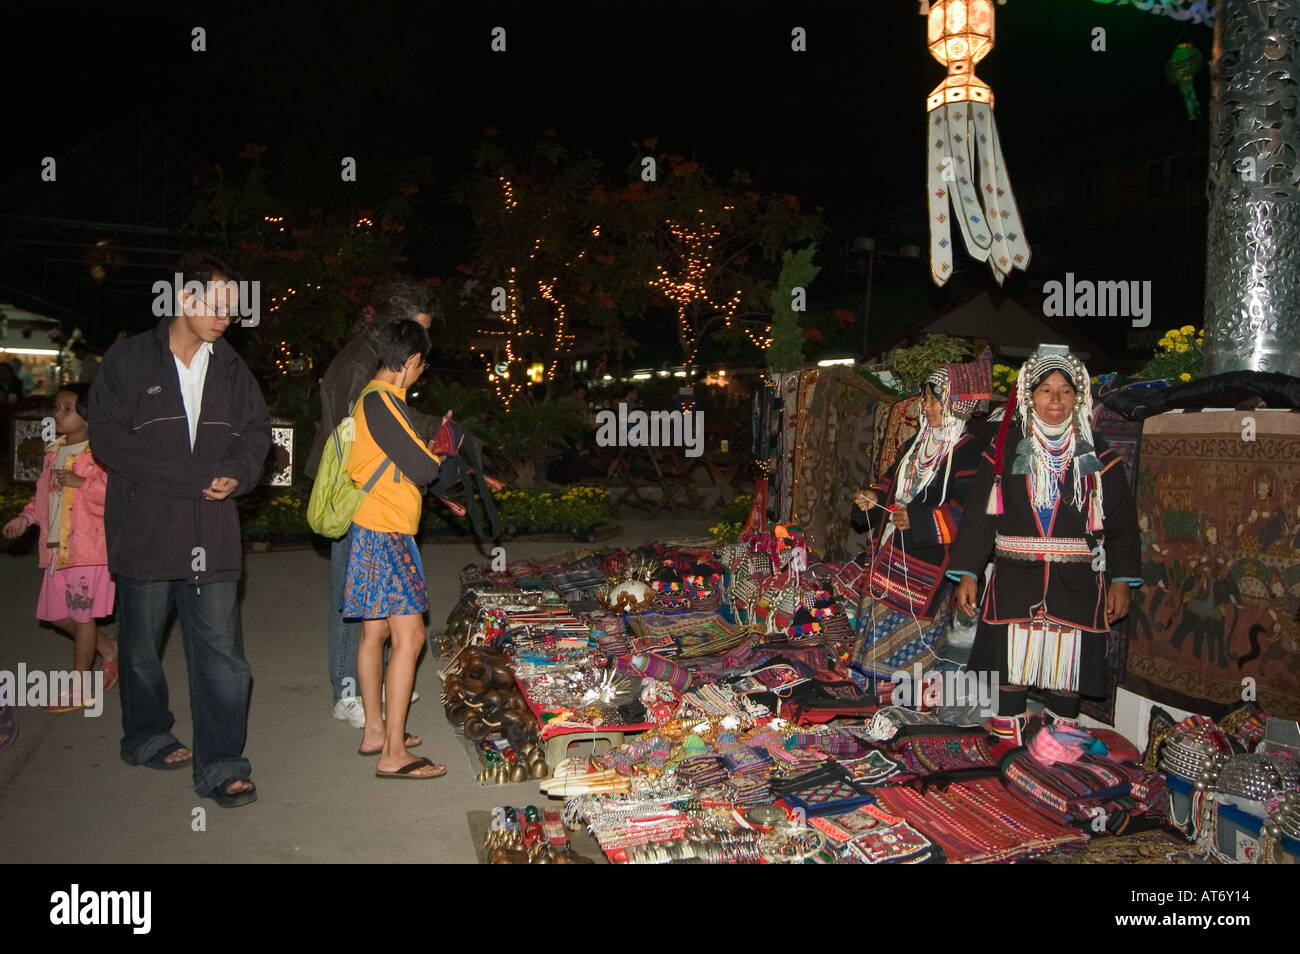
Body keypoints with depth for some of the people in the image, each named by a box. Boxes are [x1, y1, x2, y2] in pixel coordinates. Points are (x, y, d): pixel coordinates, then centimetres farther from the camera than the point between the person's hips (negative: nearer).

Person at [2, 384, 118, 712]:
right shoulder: (53, 453, 16)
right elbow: (43, 496, 26)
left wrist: (81, 482, -25)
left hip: (89, 547, -8)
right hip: (56, 547, 8)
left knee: (82, 614, -1)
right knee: (58, 613, 12)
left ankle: (79, 689, 9)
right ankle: (108, 650, 33)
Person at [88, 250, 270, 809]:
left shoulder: (231, 369, 10)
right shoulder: (127, 362, -1)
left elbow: (258, 432, 13)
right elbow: (107, 438, -9)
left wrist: (238, 473, -9)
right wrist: (196, 479, -15)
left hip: (212, 534, 2)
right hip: (144, 531, -2)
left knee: (221, 649, -3)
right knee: (140, 647, 14)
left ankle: (220, 766, 3)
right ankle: (146, 738, 35)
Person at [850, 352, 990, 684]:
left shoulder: (968, 451, -15)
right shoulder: (919, 442, 12)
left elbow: (966, 511, -22)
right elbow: (895, 479, 24)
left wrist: (919, 519, -29)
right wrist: (874, 497, 5)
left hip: (931, 560, -8)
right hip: (896, 552, 8)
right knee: (881, 614, 15)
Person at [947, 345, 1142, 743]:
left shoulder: (1097, 455, 5)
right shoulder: (1004, 449, 4)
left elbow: (1122, 523, 6)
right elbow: (979, 515, 3)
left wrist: (1121, 581, 1)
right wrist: (966, 575, -1)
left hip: (1076, 586, 0)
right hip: (1014, 583, 0)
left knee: (1067, 667, 5)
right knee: (1009, 668, 2)